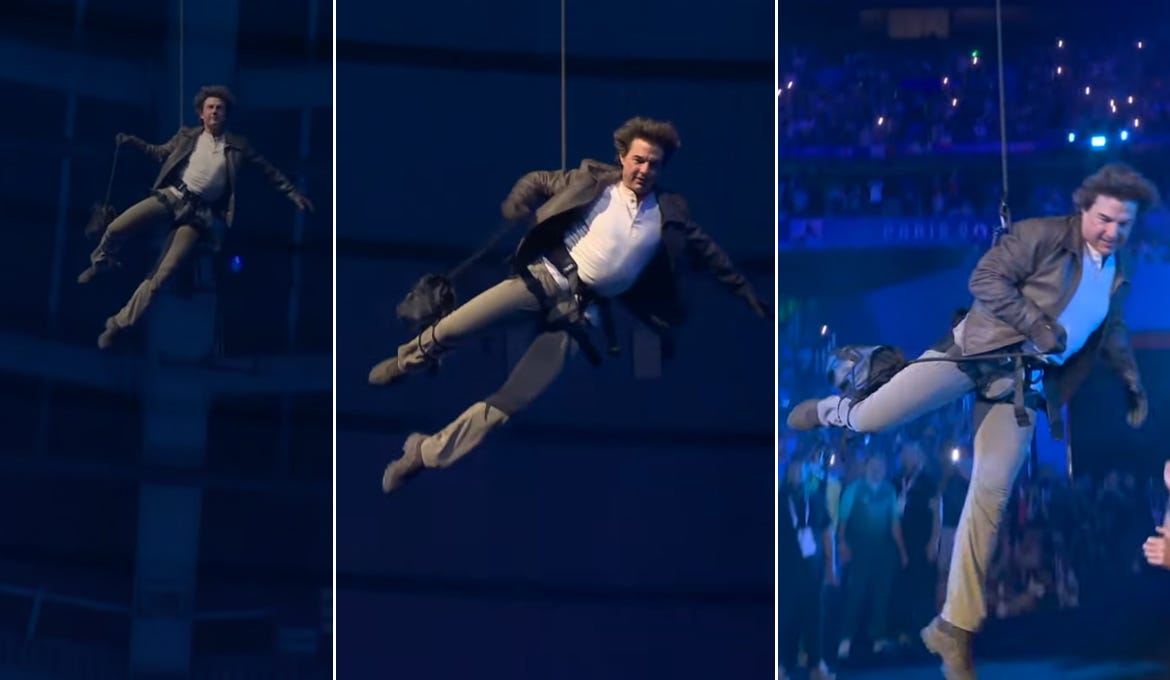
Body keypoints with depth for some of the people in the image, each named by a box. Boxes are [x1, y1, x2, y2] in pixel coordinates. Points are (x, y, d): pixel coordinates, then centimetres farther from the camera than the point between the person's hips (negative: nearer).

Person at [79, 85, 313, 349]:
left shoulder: (237, 146, 9)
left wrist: (293, 193, 10)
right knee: (116, 229, -20)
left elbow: (268, 169, 15)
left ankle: (119, 324, -7)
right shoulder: (187, 136, 13)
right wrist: (133, 141, 10)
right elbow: (162, 153, 24)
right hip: (173, 195, 1)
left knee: (163, 273, -16)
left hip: (201, 212, -1)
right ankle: (101, 263, 17)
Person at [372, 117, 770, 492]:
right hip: (547, 277, -1)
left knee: (511, 401, -8)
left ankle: (427, 453, 3)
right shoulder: (593, 181, 6)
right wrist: (515, 208, -7)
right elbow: (537, 182, 13)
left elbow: (707, 251, 21)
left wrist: (745, 292, 20)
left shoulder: (669, 215, 10)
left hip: (585, 310, 1)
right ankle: (403, 364, 20)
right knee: (450, 330, -15)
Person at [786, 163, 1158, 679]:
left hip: (1024, 380, 4)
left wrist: (1132, 379, 18)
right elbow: (986, 279, -15)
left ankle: (955, 626, 1)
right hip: (977, 350, -4)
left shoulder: (1119, 271, 12)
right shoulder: (1041, 235, -9)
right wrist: (1037, 327, -19)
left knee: (991, 492, -4)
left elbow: (1111, 328, 28)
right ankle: (833, 410, 28)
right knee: (871, 418, -14)